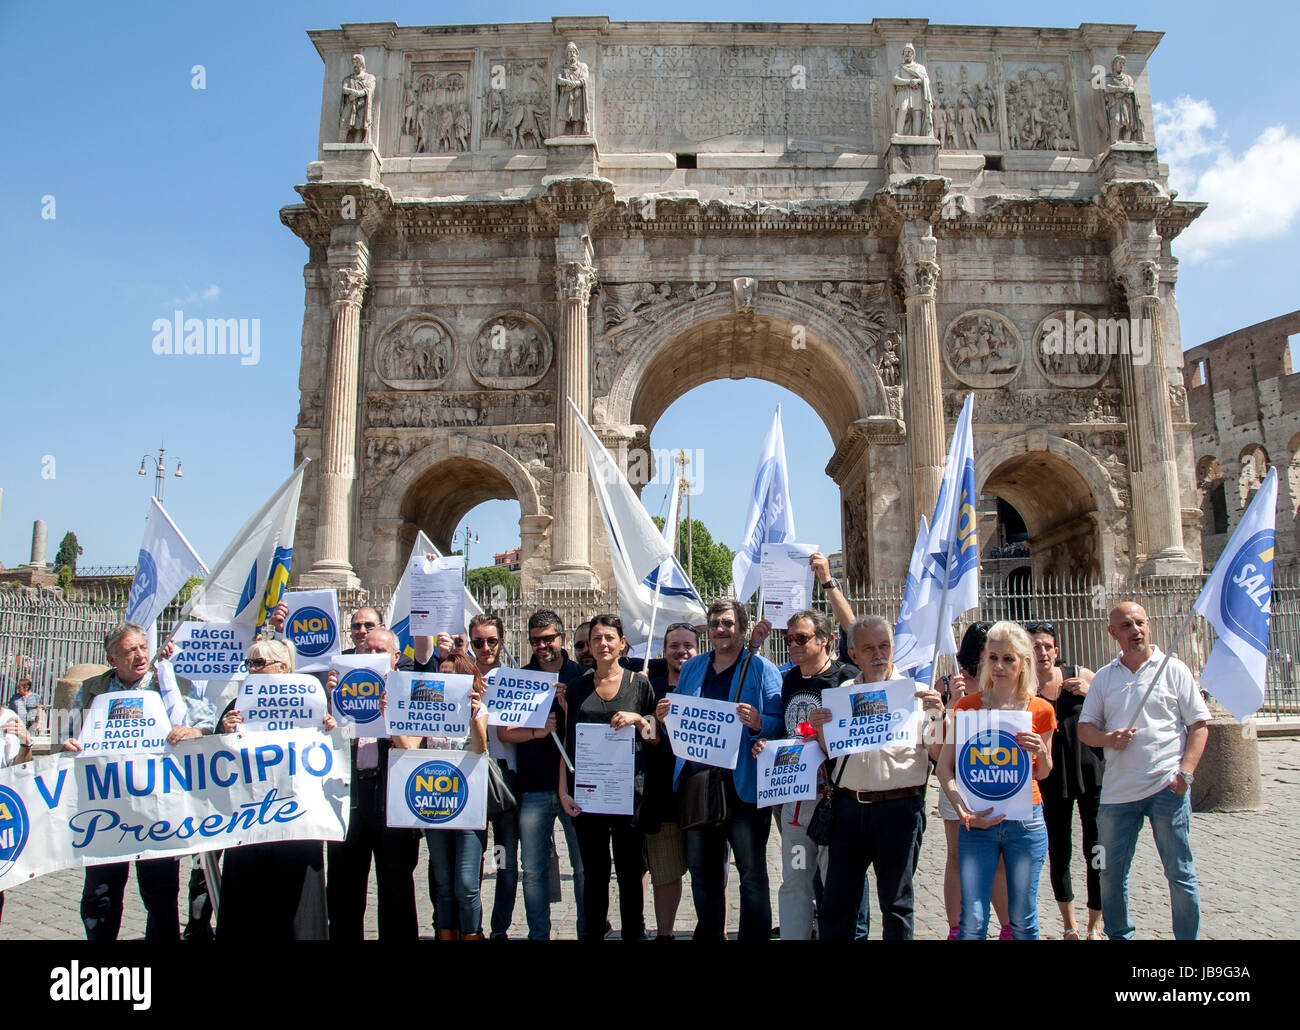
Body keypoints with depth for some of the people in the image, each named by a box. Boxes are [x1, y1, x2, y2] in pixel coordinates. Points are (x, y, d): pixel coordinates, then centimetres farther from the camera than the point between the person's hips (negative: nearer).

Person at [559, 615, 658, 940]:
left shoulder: (639, 684, 5)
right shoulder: (578, 688, 10)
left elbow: (656, 739, 8)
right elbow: (568, 742, 10)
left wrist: (639, 720, -12)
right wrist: (564, 790, 1)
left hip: (629, 791, -1)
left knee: (631, 876, 4)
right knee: (594, 875, 7)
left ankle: (634, 934, 16)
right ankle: (593, 933, 19)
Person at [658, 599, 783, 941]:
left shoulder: (760, 668, 0)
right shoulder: (691, 668, 15)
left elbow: (780, 723, -7)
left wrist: (757, 722, -27)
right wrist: (665, 718, -1)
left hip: (742, 786, -5)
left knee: (752, 872, 1)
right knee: (702, 871, 14)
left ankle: (755, 936, 15)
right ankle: (709, 934, 30)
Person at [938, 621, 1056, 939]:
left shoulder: (1041, 710, 2)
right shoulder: (968, 705, -1)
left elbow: (1042, 773, 13)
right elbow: (944, 764, -4)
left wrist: (1041, 752, -10)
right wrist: (962, 808, -19)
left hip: (1025, 821, 1)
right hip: (977, 821, -1)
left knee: (1023, 921, 8)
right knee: (972, 923, -2)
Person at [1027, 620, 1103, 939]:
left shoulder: (1081, 676, -1)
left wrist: (1091, 694, -11)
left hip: (1091, 772, 0)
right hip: (1051, 780, 0)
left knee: (1095, 853, 2)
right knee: (1058, 854, 8)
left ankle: (1095, 927, 19)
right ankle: (1070, 927, 25)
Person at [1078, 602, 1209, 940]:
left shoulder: (1173, 669, 2)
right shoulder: (1103, 678, 10)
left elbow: (1199, 725, 0)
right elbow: (1084, 728, 10)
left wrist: (1185, 771, -11)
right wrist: (1109, 739, -11)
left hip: (1167, 786, -3)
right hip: (1117, 790, 3)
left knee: (1180, 873, 3)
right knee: (1111, 874, 9)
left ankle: (1188, 938, 17)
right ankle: (1119, 936, 25)